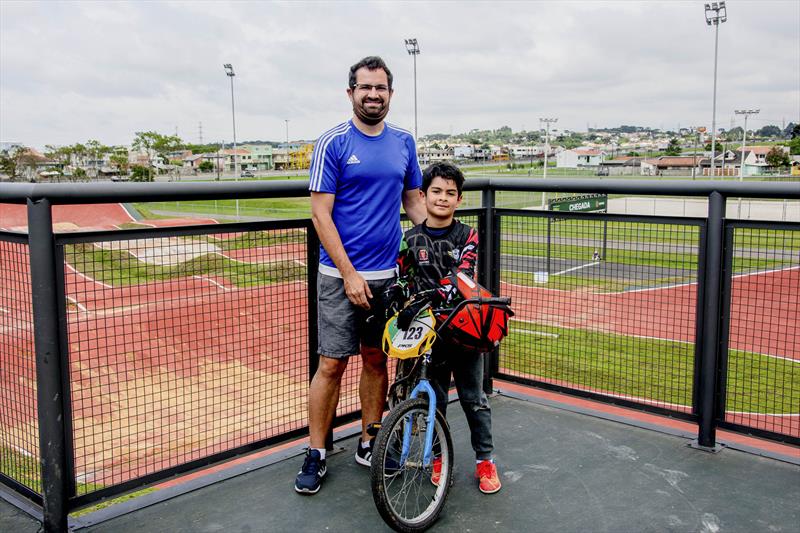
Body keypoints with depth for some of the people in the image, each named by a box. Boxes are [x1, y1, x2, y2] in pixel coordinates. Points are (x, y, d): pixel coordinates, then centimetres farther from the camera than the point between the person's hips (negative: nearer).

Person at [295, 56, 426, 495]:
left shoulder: (403, 142, 9)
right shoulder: (333, 142, -6)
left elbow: (413, 201, 17)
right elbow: (321, 213, -9)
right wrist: (349, 274, -15)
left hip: (389, 274, 5)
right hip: (342, 274, -4)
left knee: (376, 359, 13)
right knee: (332, 364, -2)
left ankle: (369, 445, 27)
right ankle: (315, 454, 13)